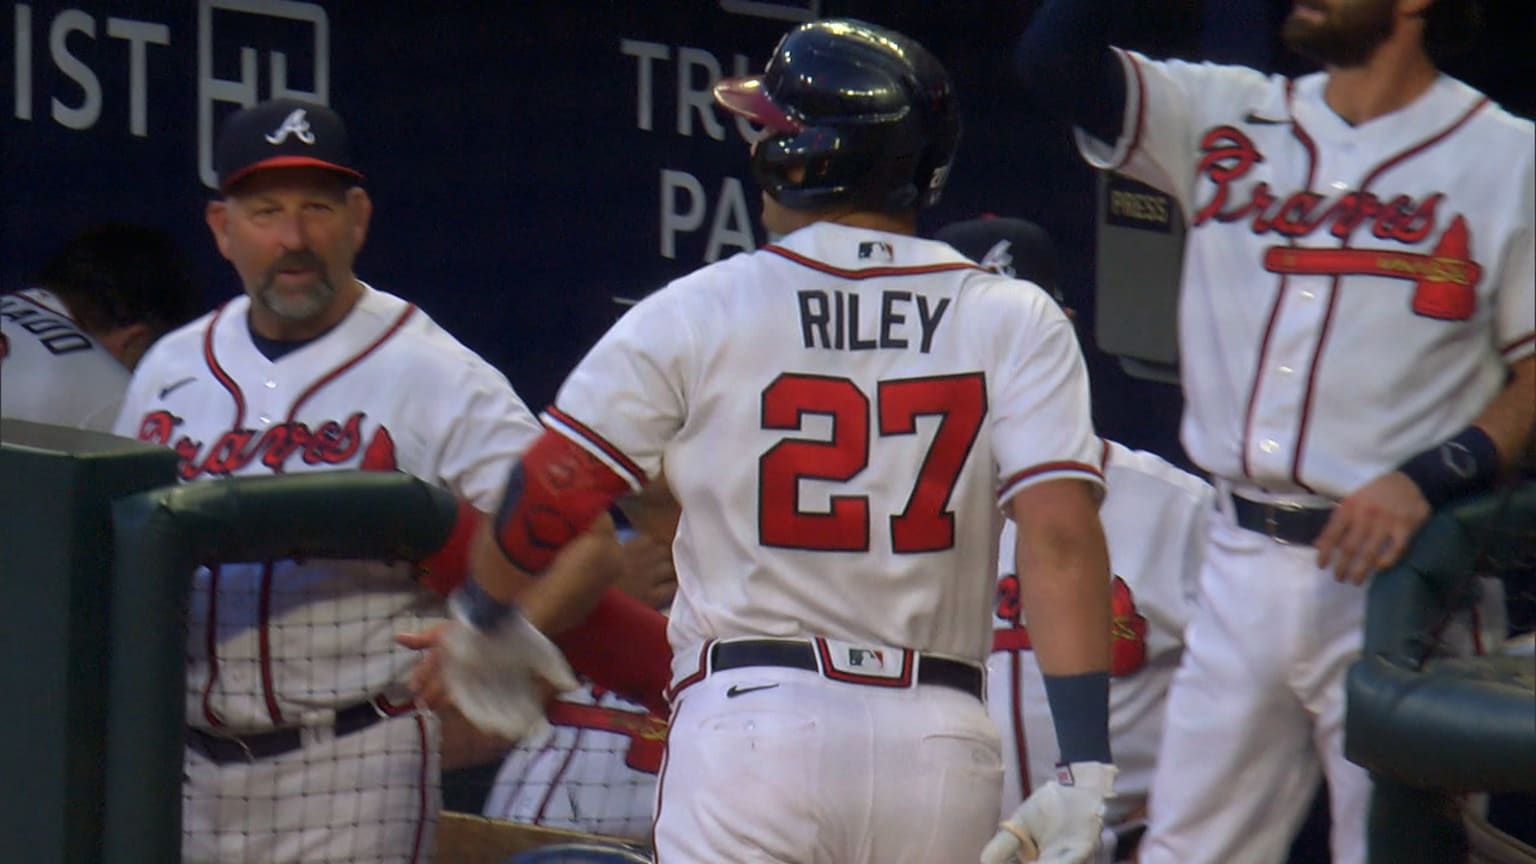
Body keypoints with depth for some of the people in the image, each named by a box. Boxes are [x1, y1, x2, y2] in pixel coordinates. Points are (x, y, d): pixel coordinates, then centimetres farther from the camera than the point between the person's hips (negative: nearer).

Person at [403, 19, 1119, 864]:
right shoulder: (1015, 322, 4)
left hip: (750, 722, -2)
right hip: (941, 738, 2)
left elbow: (548, 501, 4)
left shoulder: (695, 314, 1)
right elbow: (1061, 539, -8)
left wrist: (480, 619, 24)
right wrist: (1086, 764, -10)